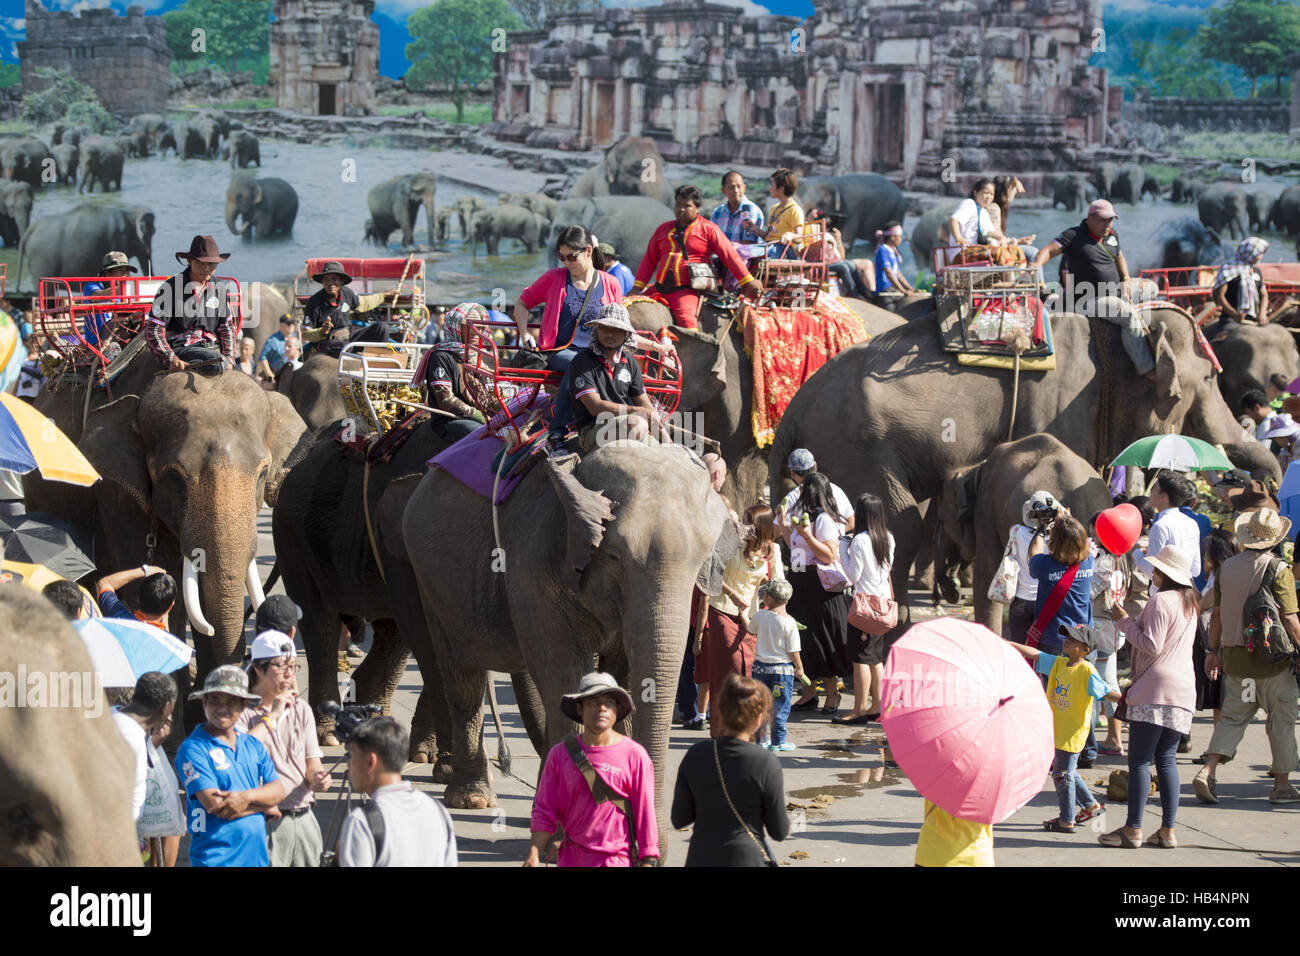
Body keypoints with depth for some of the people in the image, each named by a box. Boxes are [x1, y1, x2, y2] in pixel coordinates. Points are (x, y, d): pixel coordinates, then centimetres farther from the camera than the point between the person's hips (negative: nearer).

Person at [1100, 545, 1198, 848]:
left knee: (1139, 759, -6)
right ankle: (1167, 830, 5)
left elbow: (1152, 646, -15)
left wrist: (1126, 621, -5)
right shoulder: (1189, 604, 17)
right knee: (1167, 759, 9)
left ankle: (1133, 829, -7)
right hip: (1184, 689, 9)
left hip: (1156, 688, -9)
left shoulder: (1161, 601, -10)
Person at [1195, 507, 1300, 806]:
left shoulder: (1227, 568, 3)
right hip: (1272, 657, -5)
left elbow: (1216, 614, 9)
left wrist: (1214, 650, 19)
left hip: (1235, 656, 5)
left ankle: (1208, 771, -6)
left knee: (1233, 716, 11)